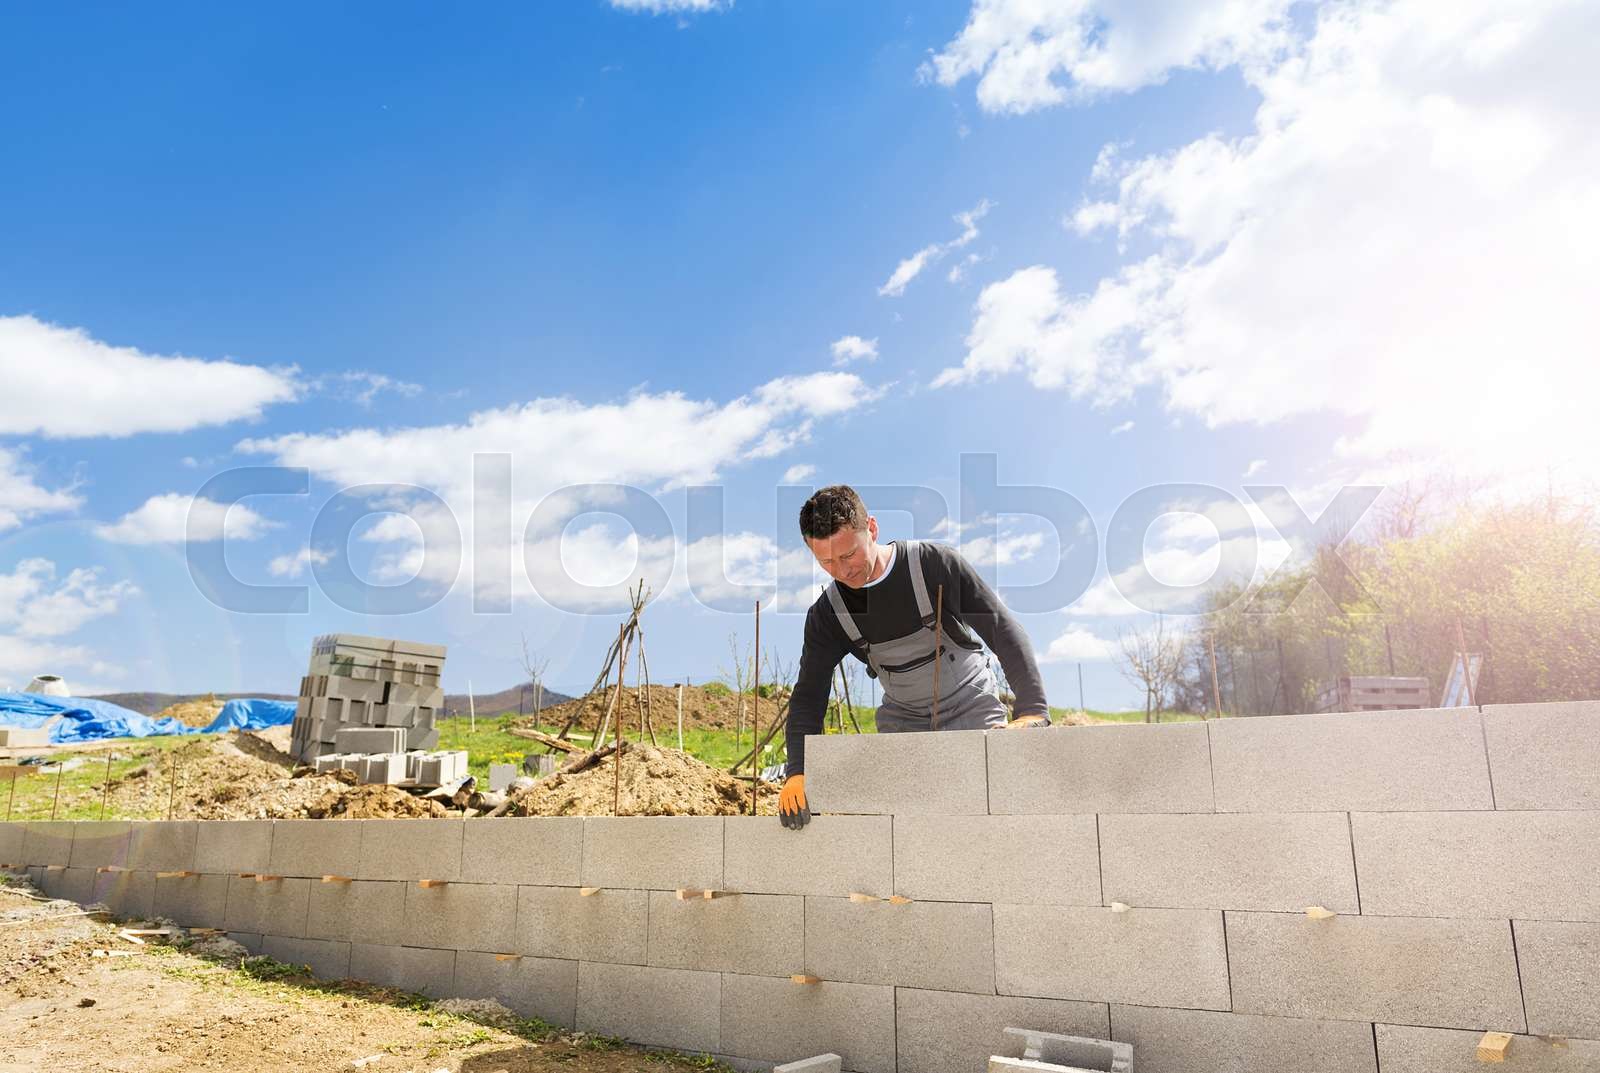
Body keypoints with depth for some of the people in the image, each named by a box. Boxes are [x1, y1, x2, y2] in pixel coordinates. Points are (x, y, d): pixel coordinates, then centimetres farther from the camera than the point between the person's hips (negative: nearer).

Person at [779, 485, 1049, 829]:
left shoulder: (936, 563, -20)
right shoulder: (827, 614, -11)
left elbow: (1005, 631, -17)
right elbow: (808, 699, -8)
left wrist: (1033, 709, -26)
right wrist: (797, 773, -22)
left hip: (973, 709, -2)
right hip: (903, 720, 3)